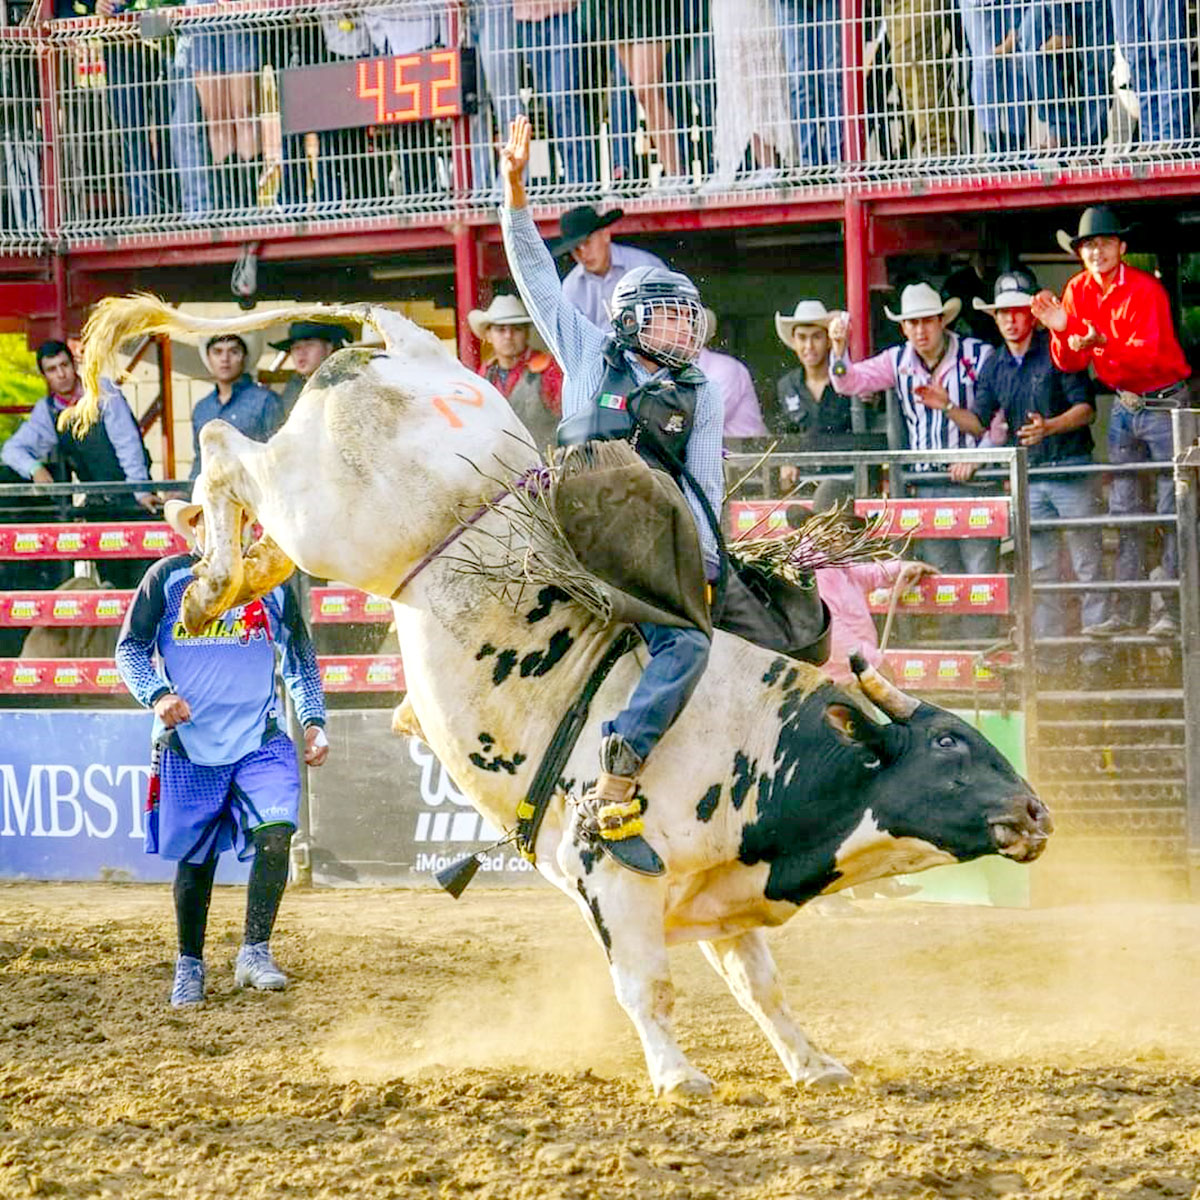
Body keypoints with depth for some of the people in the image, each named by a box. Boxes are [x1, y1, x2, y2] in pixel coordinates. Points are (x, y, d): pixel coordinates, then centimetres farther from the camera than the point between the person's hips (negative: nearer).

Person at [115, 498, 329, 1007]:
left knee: (275, 832, -20)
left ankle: (255, 954, -10)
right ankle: (189, 965, 26)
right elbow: (130, 647, 2)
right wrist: (157, 694, -15)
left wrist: (314, 720, 8)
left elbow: (299, 659, 16)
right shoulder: (167, 578, 0)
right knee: (194, 859, 7)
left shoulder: (272, 583, 5)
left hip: (260, 740, 1)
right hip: (189, 743, -1)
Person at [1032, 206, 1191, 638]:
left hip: (1163, 403, -6)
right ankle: (1122, 610, 9)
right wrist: (1061, 331, -20)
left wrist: (1102, 342, -43)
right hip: (1123, 405, 6)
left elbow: (1149, 354, -28)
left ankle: (1174, 609, -3)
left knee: (1171, 510, -5)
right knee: (1122, 512, 7)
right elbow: (1071, 364, 0)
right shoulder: (1078, 290, 1)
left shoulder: (1146, 289, -17)